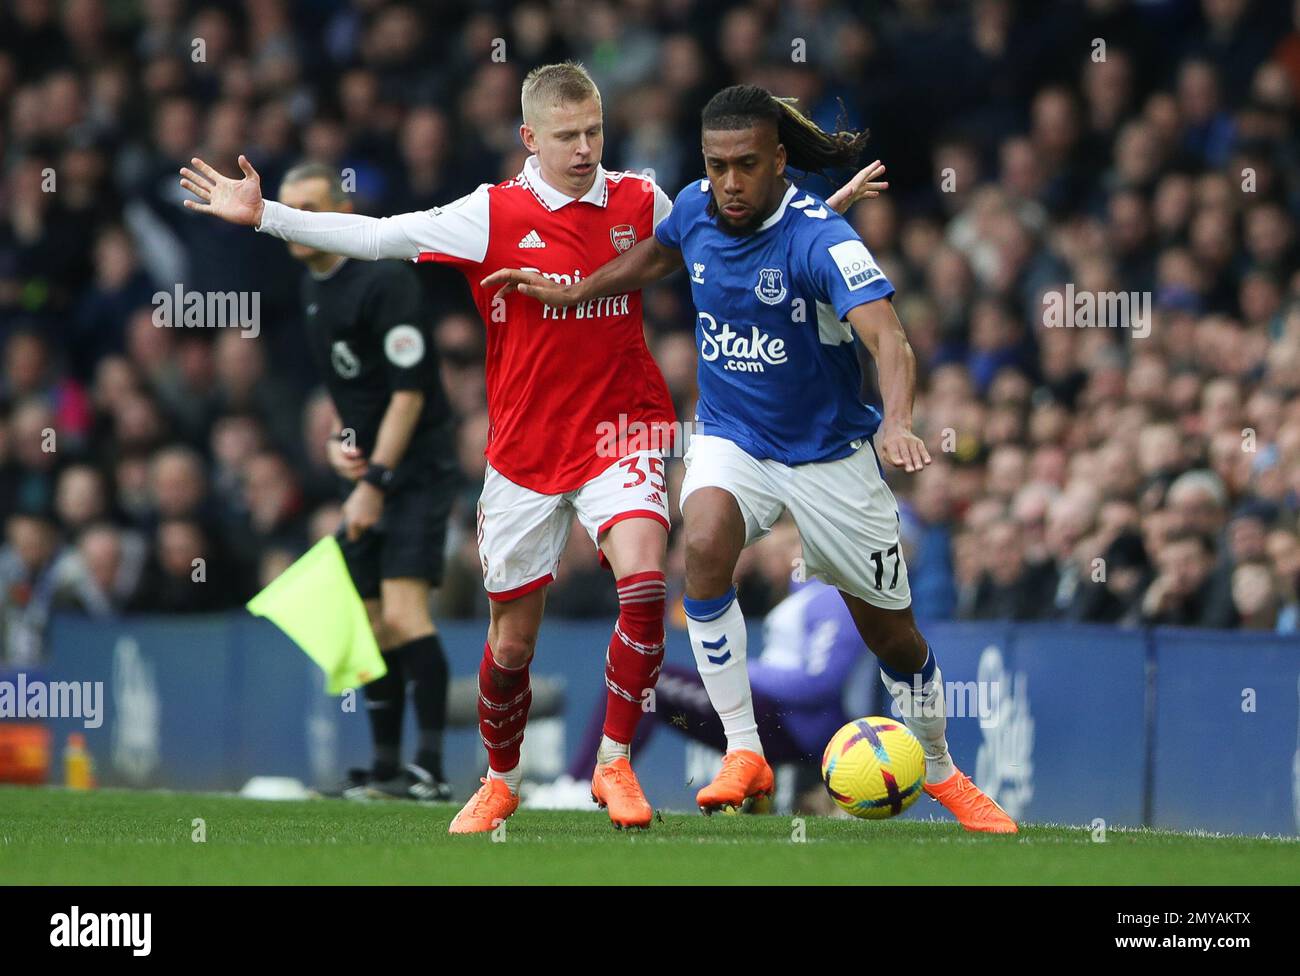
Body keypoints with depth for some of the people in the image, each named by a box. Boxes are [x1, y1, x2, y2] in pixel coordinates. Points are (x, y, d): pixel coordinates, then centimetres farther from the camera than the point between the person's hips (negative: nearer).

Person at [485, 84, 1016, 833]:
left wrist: (897, 421, -56)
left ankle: (942, 773, 35)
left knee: (892, 632, 7)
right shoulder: (696, 209, -7)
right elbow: (656, 256, 19)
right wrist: (570, 293, 19)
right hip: (731, 437, 3)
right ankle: (744, 755, -20)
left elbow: (887, 337, -39)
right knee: (706, 544, -30)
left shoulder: (820, 238, -25)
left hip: (828, 454, -3)